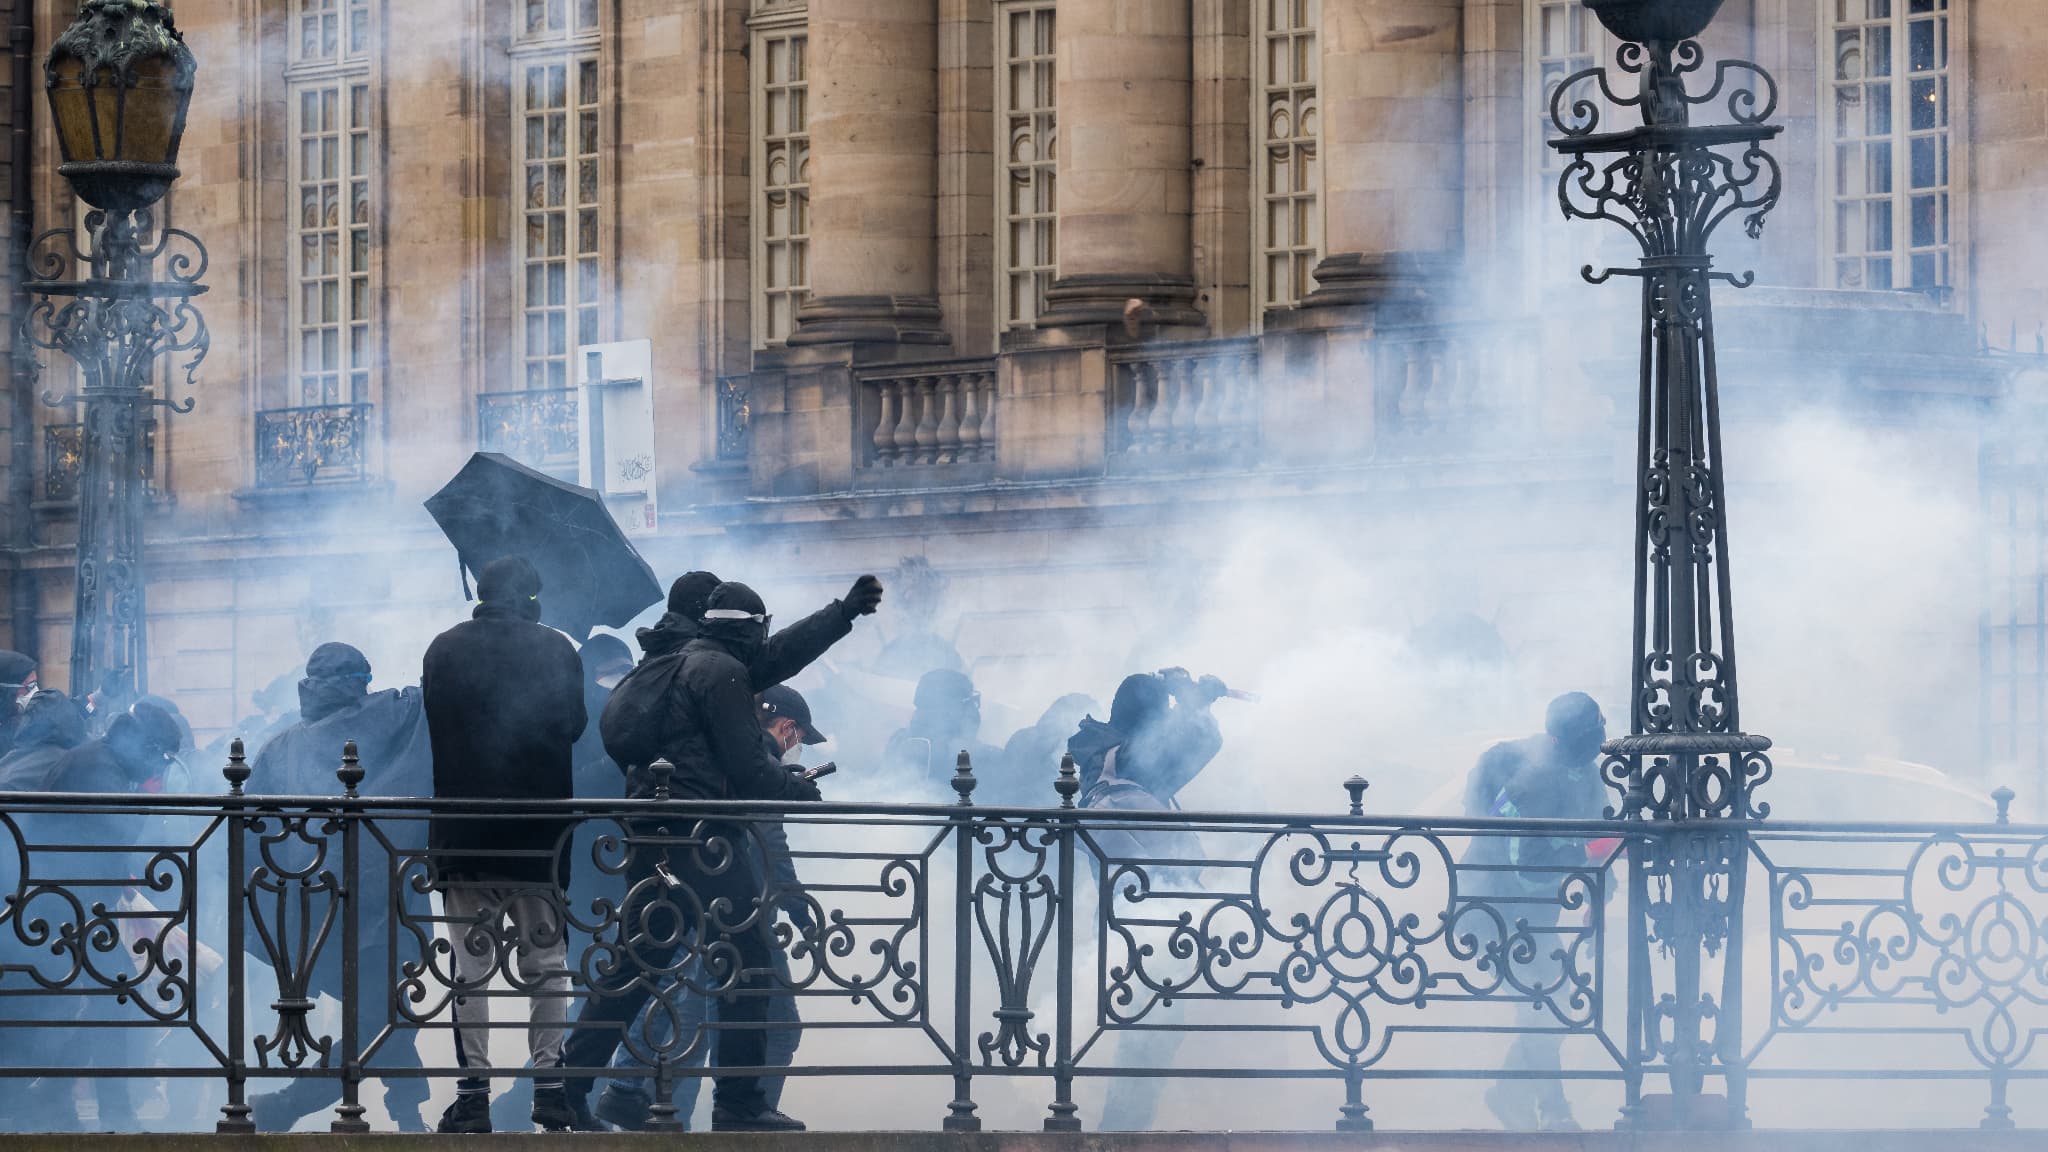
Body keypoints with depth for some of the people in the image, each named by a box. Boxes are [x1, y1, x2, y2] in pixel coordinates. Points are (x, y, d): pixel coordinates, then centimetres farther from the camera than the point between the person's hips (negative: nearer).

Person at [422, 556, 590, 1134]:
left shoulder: (443, 650, 1)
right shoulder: (555, 650, -4)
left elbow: (437, 729, 7)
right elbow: (574, 725, 4)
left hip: (462, 828, 1)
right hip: (541, 828, -1)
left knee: (471, 960, 4)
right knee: (546, 958, 8)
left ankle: (473, 1089, -2)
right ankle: (548, 1082, 3)